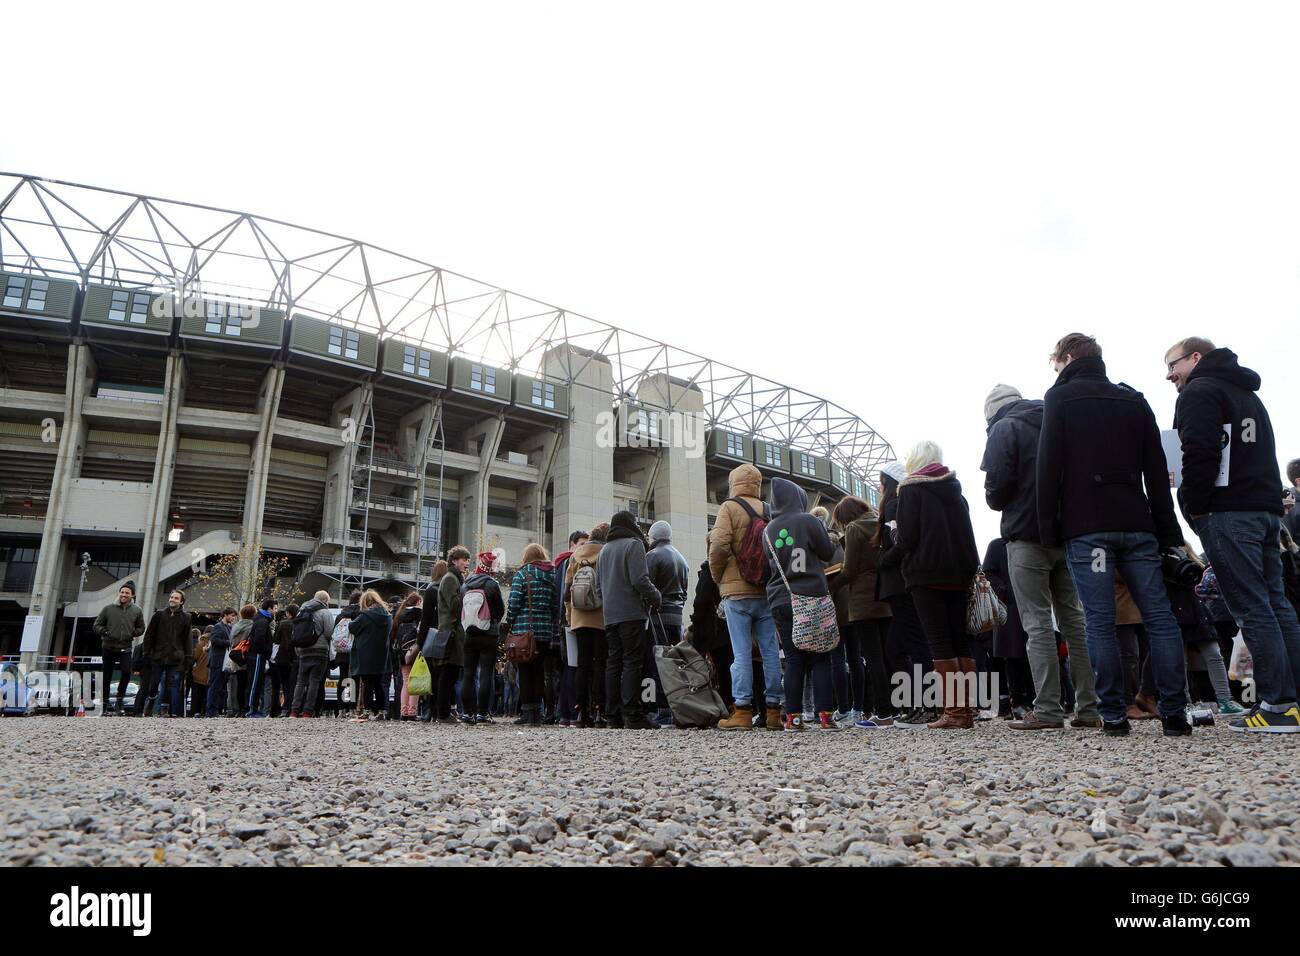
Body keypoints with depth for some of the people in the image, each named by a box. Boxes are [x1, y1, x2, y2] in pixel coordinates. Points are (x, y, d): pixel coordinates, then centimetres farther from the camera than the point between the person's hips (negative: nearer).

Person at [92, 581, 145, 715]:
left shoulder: (137, 611, 5)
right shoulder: (109, 609, 2)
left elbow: (141, 628, 15)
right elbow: (97, 625, 8)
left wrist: (133, 633, -4)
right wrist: (104, 632, -11)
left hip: (125, 648, -1)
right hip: (108, 647, 1)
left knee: (127, 672, -21)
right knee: (106, 676, 6)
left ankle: (120, 698, 0)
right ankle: (105, 704, 19)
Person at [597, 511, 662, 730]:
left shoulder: (603, 550, 19)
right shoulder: (633, 544, -5)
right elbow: (640, 580, -14)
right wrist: (656, 597, -1)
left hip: (610, 616, 7)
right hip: (631, 613, -7)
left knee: (613, 663, 8)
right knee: (632, 663, -7)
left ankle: (613, 716, 9)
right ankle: (632, 715, -11)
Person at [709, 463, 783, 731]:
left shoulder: (730, 508, -3)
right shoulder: (768, 510, 8)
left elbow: (719, 545, -14)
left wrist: (717, 576, 1)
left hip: (737, 591, -4)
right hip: (767, 591, 4)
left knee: (741, 653, -1)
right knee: (771, 651, 7)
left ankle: (742, 711, 0)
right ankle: (774, 710, 10)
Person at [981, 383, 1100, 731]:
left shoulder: (1004, 428, -4)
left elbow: (997, 486, -12)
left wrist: (997, 503, 9)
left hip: (1027, 536, -6)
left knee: (1038, 623, -5)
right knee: (1073, 618, 9)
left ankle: (1047, 710, -5)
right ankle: (1088, 707, 10)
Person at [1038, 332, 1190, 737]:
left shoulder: (1060, 397, 3)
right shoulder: (1134, 400, 17)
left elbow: (1049, 467, -5)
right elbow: (1157, 472, 14)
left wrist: (1049, 529, -2)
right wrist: (1167, 531, 14)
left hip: (1086, 527, -4)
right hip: (1136, 525, 5)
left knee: (1099, 624, -3)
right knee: (1160, 617, 5)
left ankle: (1114, 715, -2)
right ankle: (1174, 714, 4)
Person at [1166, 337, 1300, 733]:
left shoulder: (1199, 391, -3)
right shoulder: (1248, 395, 27)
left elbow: (1200, 452, -16)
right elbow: (1263, 454, 26)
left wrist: (1194, 505, -9)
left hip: (1228, 512, -9)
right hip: (1266, 508, 9)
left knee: (1252, 607, -9)